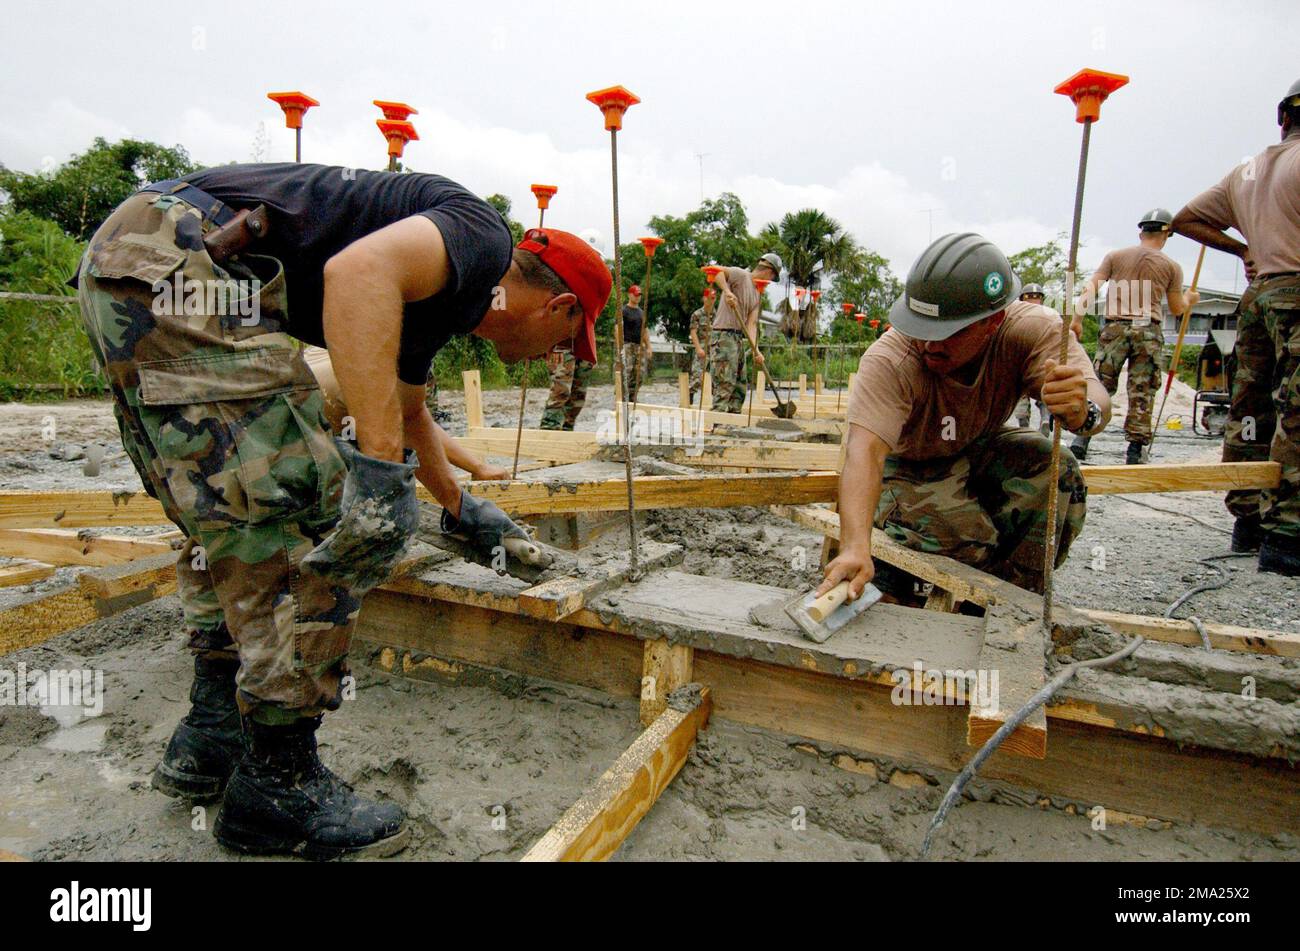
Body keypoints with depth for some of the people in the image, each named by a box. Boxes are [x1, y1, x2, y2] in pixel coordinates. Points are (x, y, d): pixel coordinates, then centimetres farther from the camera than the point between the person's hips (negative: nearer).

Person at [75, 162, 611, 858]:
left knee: (238, 522, 19)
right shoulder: (481, 237, -4)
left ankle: (209, 743, 31)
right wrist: (381, 464, -29)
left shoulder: (440, 298, 24)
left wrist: (459, 508, 53)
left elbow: (409, 415, 40)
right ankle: (277, 789, 7)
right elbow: (360, 268, -27)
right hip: (181, 264, -11)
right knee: (303, 523, -8)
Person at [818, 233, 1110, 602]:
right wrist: (855, 547, -61)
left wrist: (1082, 410, -62)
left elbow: (1095, 396, -35)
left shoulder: (1033, 330, -24)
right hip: (904, 466, -4)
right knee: (967, 535, -31)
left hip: (979, 453, 4)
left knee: (1055, 470, -24)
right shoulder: (887, 360, -35)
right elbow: (865, 450, -46)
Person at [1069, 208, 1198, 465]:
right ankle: (1136, 450, 3)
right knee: (1142, 393, 2)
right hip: (1149, 330, 0)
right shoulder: (1171, 266, 11)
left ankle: (1081, 440, -6)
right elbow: (1177, 309, 14)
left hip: (1115, 327, 1)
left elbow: (1090, 286, -2)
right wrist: (1189, 299, 35)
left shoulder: (1115, 256, 11)